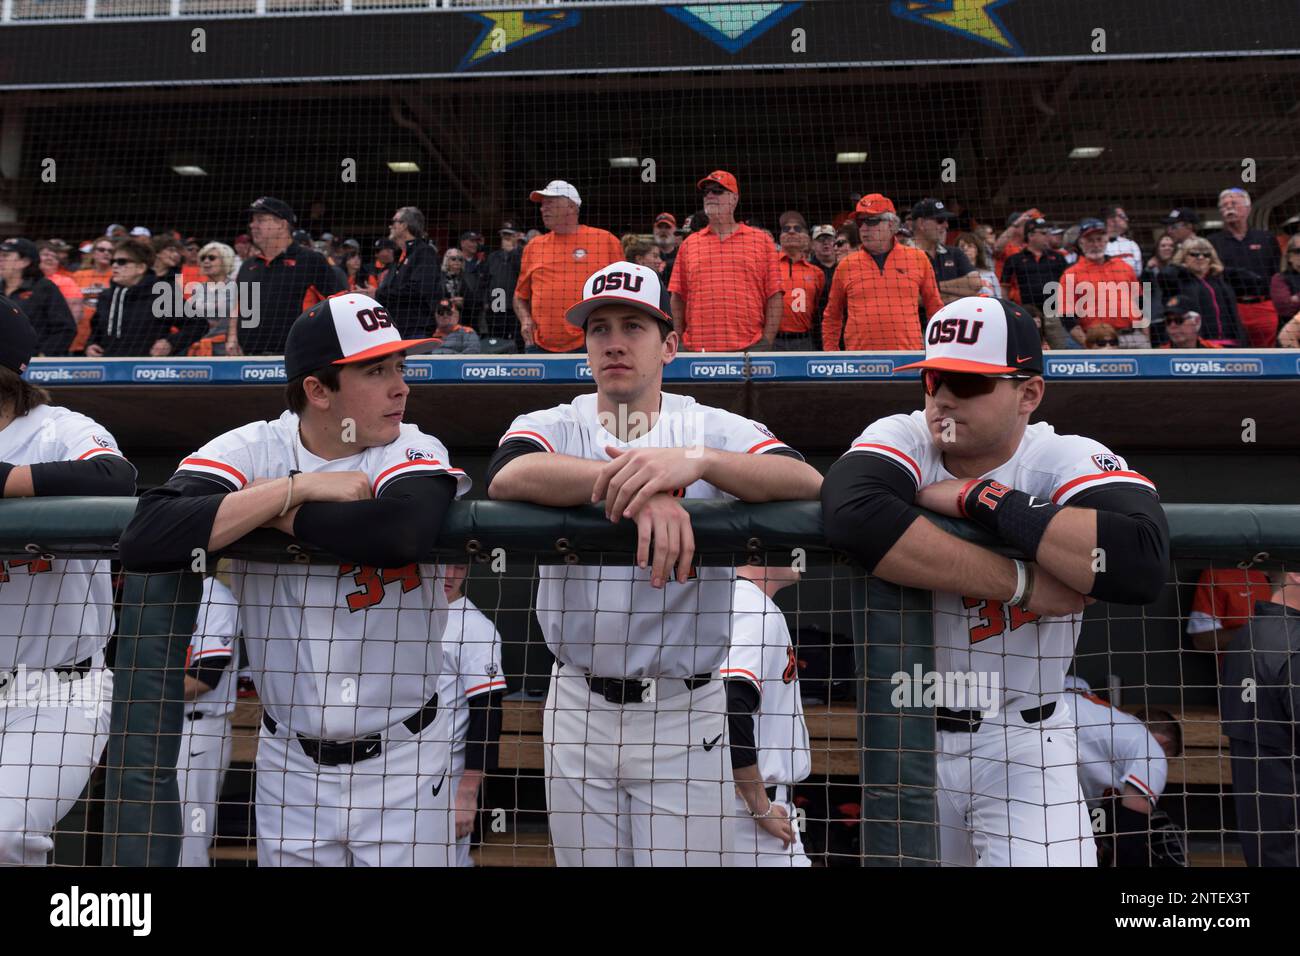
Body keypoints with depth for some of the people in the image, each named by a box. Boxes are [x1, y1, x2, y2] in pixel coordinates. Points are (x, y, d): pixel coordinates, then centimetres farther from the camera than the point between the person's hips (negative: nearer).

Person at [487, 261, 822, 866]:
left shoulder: (718, 430, -2)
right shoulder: (551, 426, 1)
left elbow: (811, 485, -19)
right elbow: (505, 477, -22)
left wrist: (697, 459, -36)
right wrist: (643, 484, -34)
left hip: (685, 715, -1)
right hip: (577, 710, 2)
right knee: (583, 860, 15)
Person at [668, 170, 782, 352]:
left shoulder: (761, 240, 9)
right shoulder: (689, 244, 14)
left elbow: (774, 296, 5)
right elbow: (678, 298, 12)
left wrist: (767, 342, -3)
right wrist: (680, 341, 4)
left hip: (750, 349, -1)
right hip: (698, 350, 1)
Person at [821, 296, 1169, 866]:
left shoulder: (1071, 461, -10)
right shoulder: (901, 439, -10)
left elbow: (1142, 567, -31)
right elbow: (852, 516, -34)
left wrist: (978, 496, -26)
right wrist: (1020, 584, -29)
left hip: (1025, 749, 0)